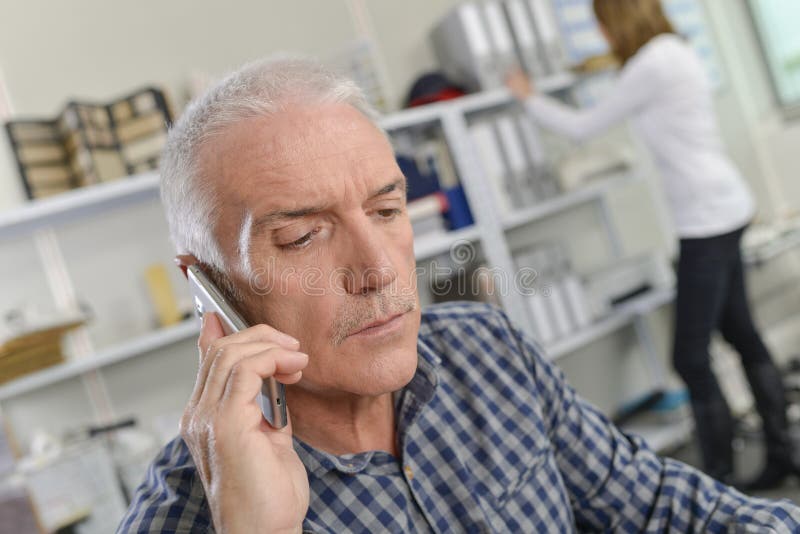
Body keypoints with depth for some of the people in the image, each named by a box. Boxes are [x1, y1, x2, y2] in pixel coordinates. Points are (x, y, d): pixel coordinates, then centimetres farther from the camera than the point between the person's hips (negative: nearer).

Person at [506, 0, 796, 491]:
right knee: (743, 337, 14)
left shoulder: (652, 63, -14)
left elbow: (584, 128, -6)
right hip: (726, 210, 10)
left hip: (708, 217, -10)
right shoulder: (677, 51, 14)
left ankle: (720, 482, 4)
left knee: (691, 357, -5)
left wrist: (530, 99, 7)